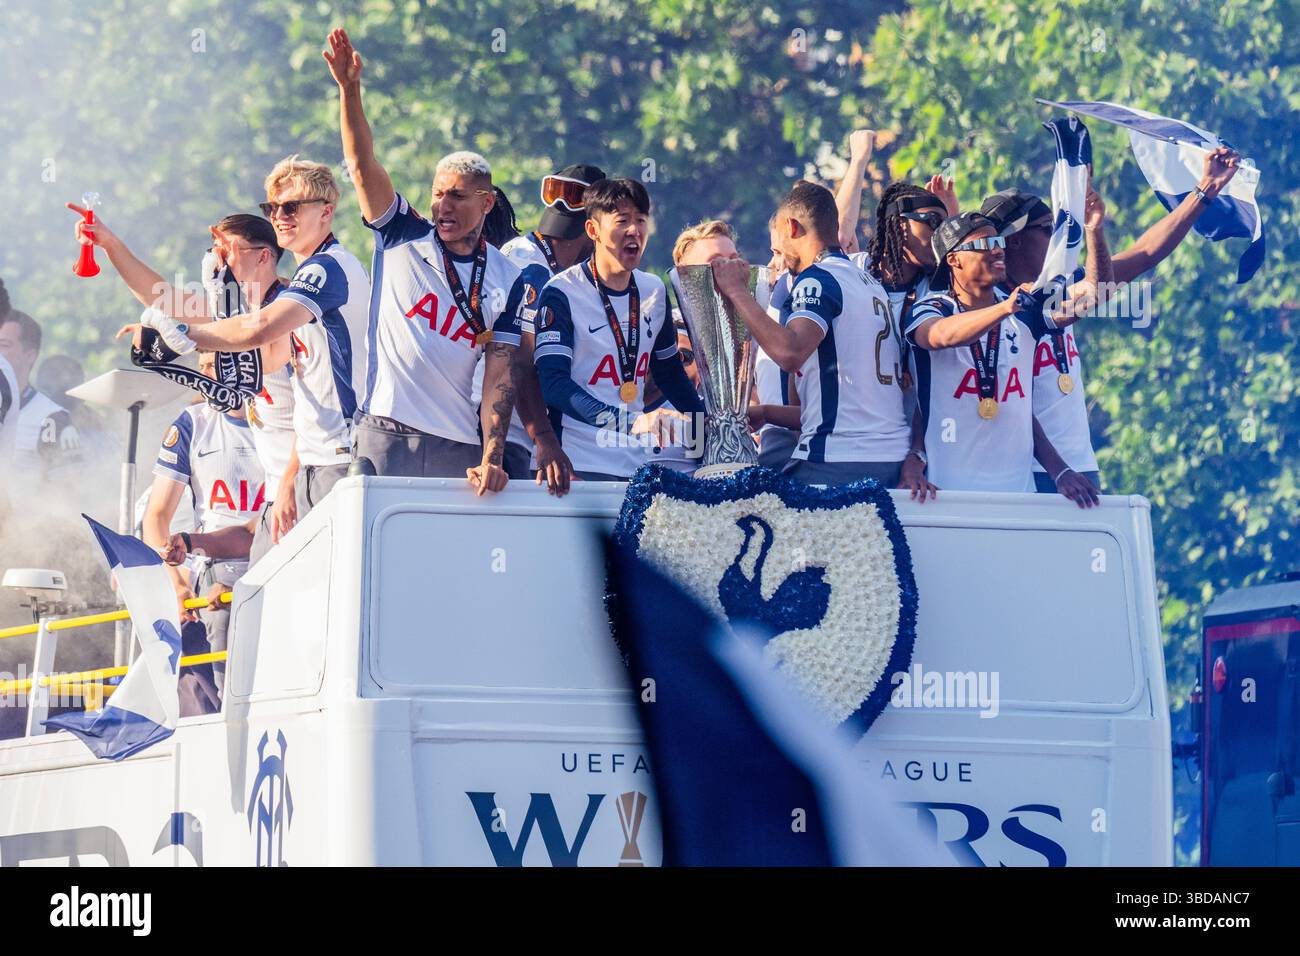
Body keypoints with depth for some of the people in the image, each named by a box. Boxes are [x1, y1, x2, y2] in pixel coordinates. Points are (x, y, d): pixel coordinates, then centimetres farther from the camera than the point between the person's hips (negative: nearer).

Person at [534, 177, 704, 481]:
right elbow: (554, 384, -20)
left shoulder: (654, 291, 11)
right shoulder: (562, 293, -8)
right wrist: (631, 421, -33)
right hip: (581, 465, -6)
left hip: (637, 465, 6)